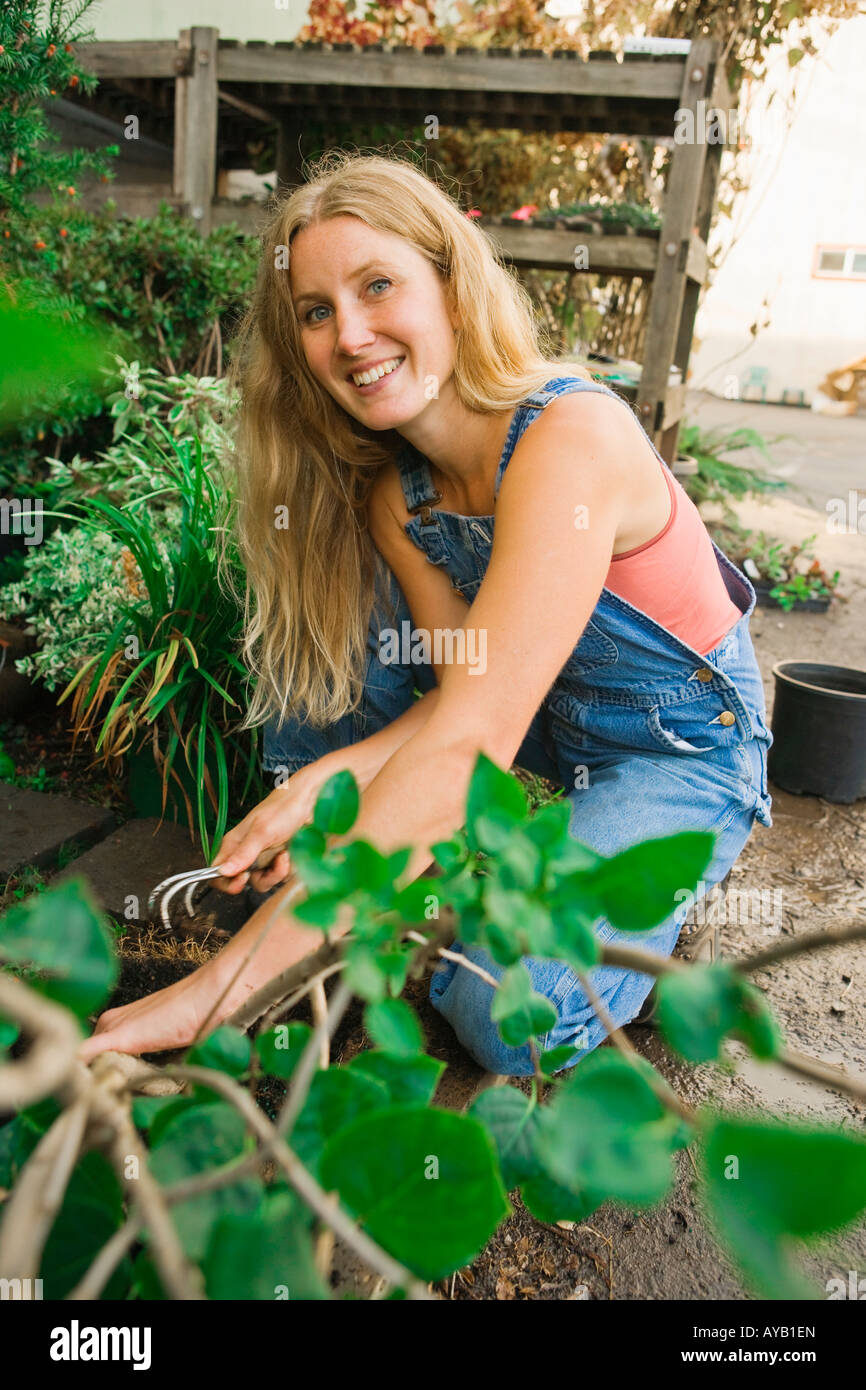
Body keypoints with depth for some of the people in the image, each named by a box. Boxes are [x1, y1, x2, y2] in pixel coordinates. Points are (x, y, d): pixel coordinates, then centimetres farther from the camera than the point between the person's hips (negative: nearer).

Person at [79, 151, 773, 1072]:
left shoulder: (570, 434, -31)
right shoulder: (387, 489, -7)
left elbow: (469, 746, -39)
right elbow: (463, 683, -10)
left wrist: (219, 990, -39)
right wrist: (320, 781, -29)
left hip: (688, 746, -5)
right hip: (554, 716, 6)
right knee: (314, 632, -9)